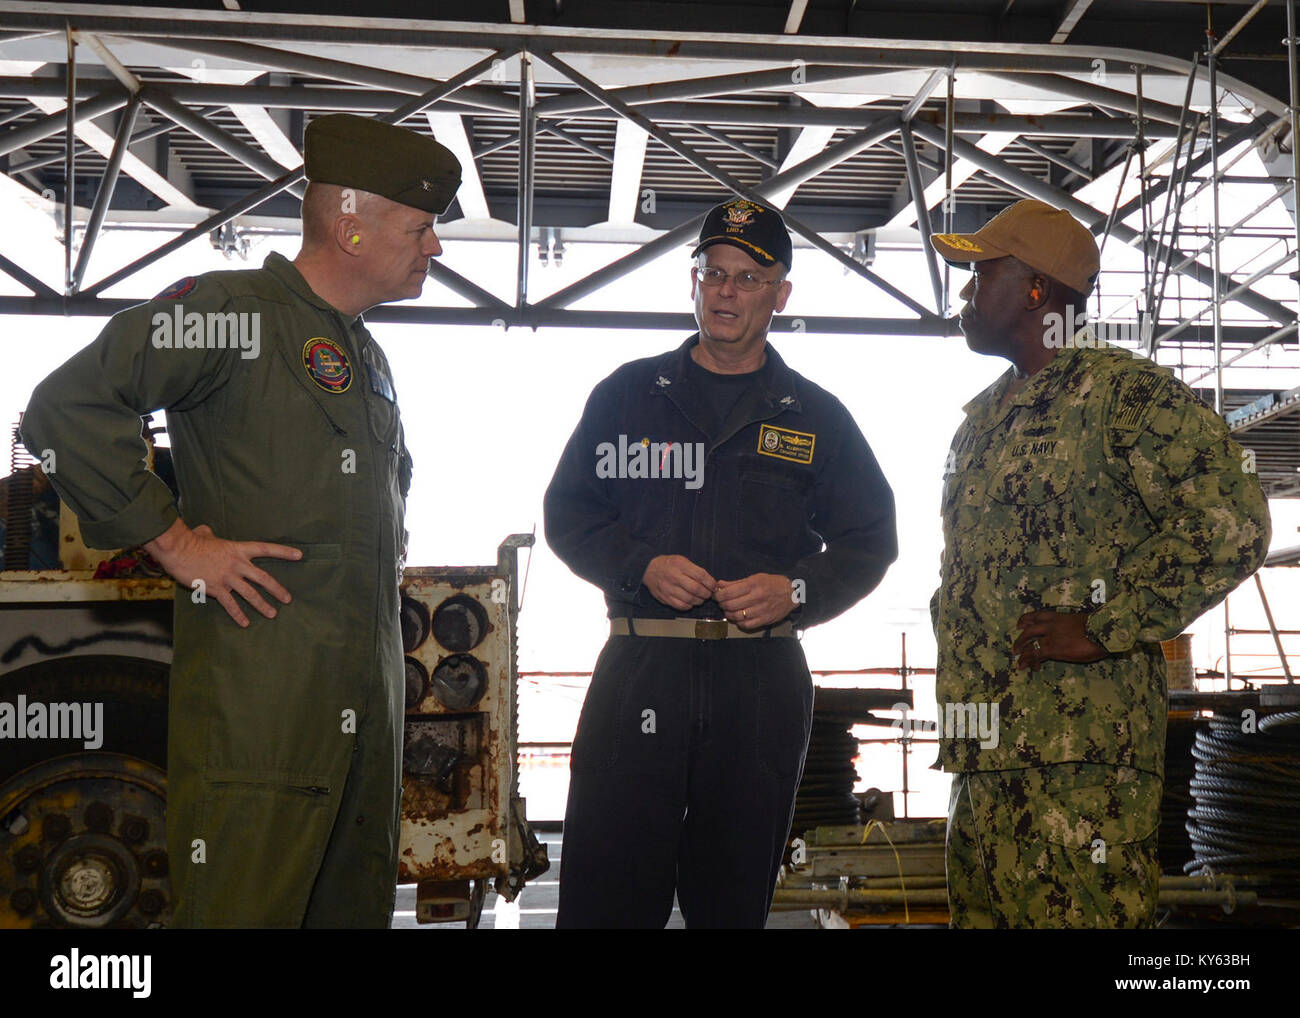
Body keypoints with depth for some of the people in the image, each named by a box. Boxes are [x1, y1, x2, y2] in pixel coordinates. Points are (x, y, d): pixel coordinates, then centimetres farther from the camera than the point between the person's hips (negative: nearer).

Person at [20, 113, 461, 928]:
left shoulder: (368, 356, 20)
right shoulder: (232, 311, -7)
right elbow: (67, 409, -15)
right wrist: (175, 539, -15)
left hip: (369, 705, 8)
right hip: (257, 700, -8)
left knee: (357, 905, 13)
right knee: (243, 909, -5)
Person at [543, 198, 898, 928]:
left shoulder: (817, 417, 10)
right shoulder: (628, 394, 10)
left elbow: (870, 540, 12)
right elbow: (568, 512, 9)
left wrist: (796, 592, -7)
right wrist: (642, 567, -8)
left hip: (764, 681, 1)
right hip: (639, 669, 0)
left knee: (735, 899, 10)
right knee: (606, 893, -1)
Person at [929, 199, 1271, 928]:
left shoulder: (1126, 391, -7)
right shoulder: (983, 419, 21)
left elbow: (1234, 521, -17)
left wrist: (1103, 629, -16)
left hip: (1077, 758, -8)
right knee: (979, 910, 12)